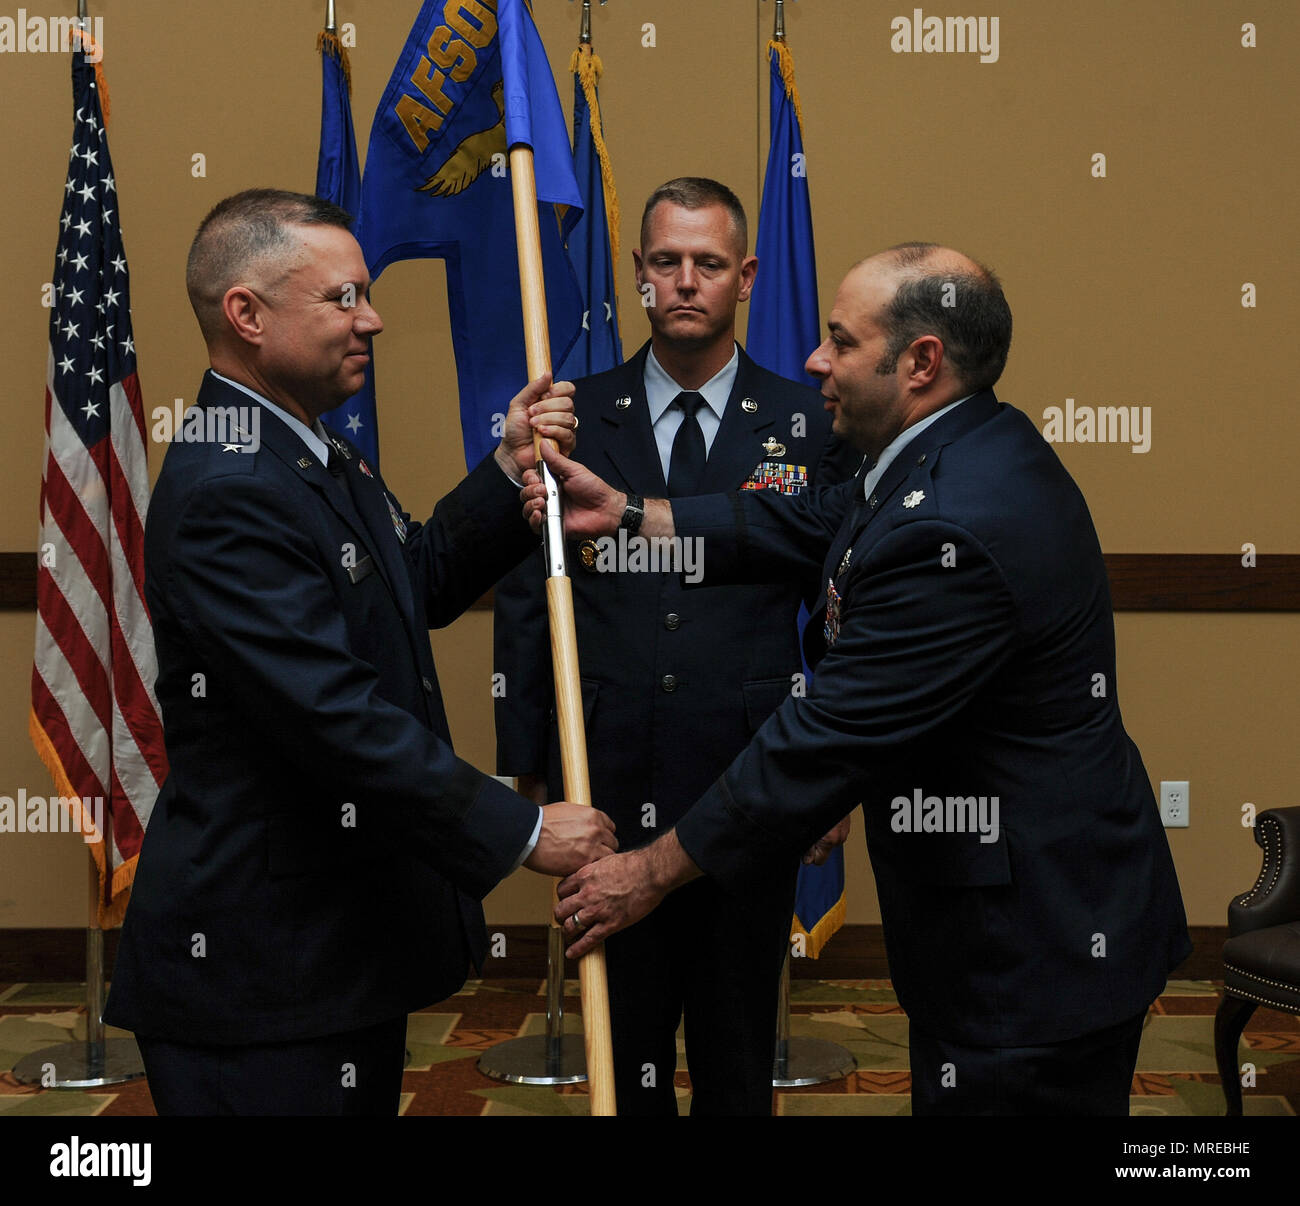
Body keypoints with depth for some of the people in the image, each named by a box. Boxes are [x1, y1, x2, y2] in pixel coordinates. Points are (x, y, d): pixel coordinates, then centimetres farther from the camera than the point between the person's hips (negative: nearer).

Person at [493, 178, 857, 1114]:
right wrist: (527, 767, 0)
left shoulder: (811, 423, 2)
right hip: (608, 792, 1)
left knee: (739, 1062, 13)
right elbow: (525, 605, 4)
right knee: (624, 1046, 14)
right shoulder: (572, 419, 3)